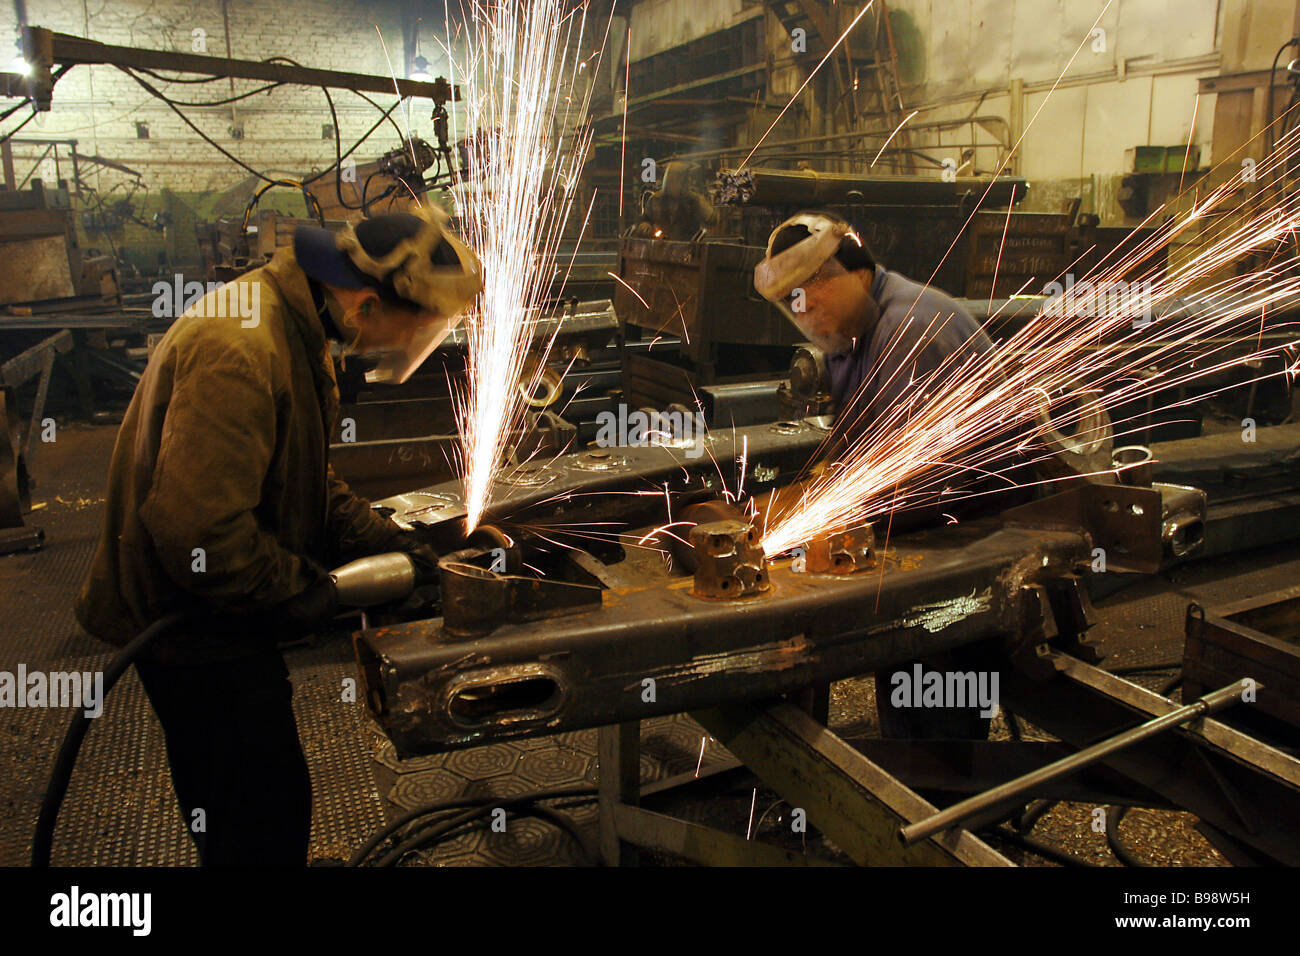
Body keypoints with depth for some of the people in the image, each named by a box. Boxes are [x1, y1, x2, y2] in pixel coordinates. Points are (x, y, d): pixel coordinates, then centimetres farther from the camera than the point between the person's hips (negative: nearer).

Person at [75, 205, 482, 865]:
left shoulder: (295, 330, 5)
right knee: (267, 811, 4)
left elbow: (304, 481, 13)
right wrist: (299, 591, -21)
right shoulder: (239, 352, -30)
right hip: (195, 628, -9)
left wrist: (385, 543, 3)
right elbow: (196, 529, -34)